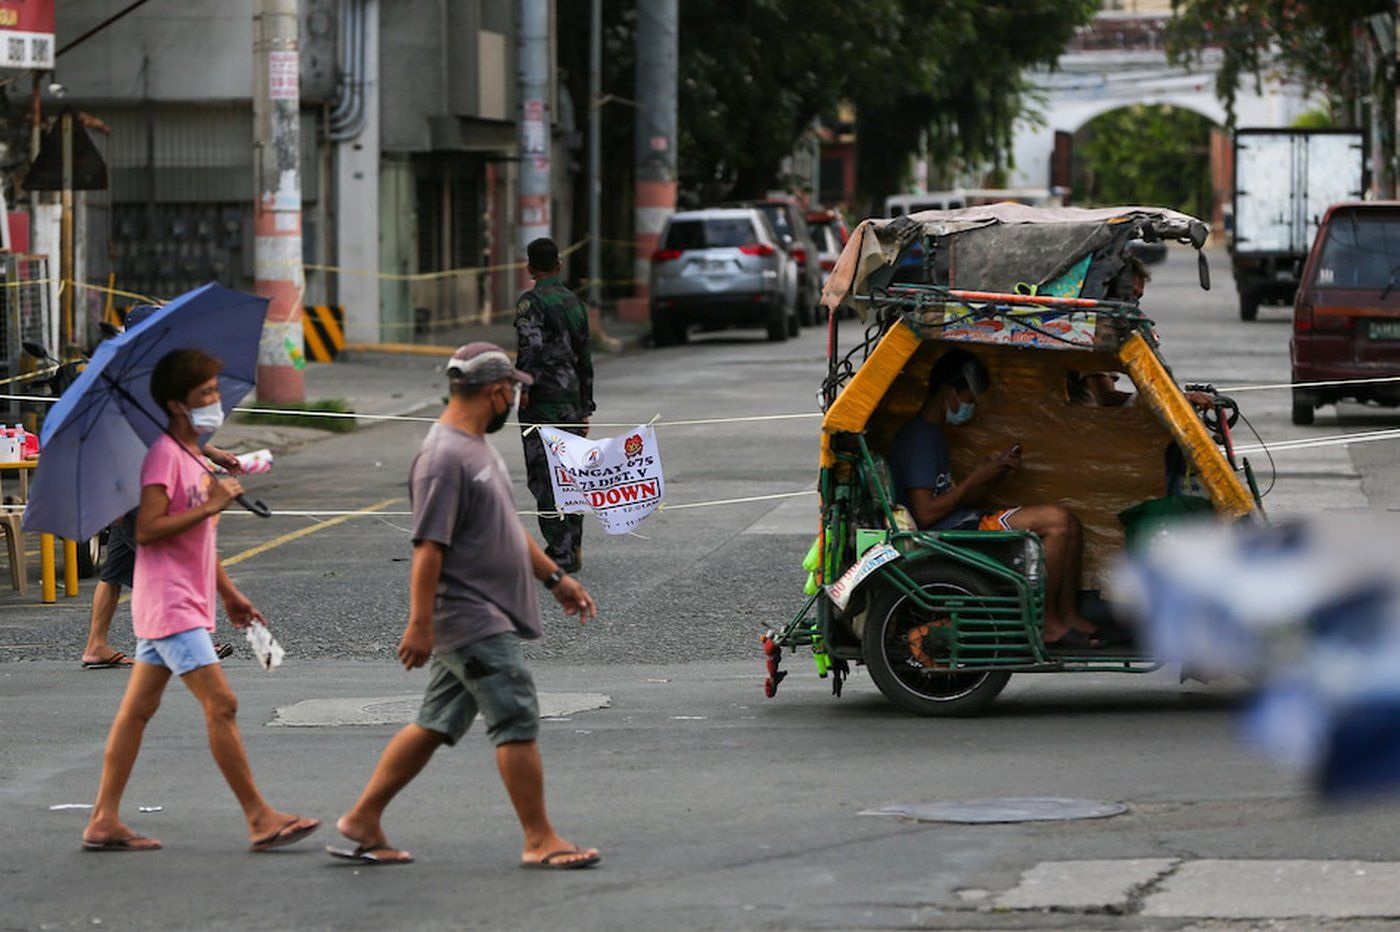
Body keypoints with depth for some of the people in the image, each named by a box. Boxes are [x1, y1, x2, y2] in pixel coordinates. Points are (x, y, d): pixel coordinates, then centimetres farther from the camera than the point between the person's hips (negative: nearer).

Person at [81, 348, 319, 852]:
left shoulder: (193, 457, 18)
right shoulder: (165, 455, -13)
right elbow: (147, 530, -21)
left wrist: (229, 593, 25)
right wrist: (211, 505, -19)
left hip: (186, 600, 10)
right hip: (169, 603, -10)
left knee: (137, 709, 9)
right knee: (221, 705, -11)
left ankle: (104, 821, 11)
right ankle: (259, 819, -10)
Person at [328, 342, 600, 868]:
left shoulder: (478, 446, 16)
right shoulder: (444, 457, -17)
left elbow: (507, 529, 27)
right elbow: (428, 547, -21)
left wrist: (555, 577, 27)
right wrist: (419, 624, -23)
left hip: (486, 617, 10)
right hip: (471, 621, -10)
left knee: (435, 726, 12)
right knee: (517, 722, -8)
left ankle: (362, 823, 17)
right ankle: (540, 841, -2)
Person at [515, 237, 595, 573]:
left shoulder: (532, 301, -6)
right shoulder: (575, 303, 16)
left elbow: (531, 345, -23)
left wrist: (522, 386, -17)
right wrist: (585, 409, 24)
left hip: (543, 401, -7)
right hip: (572, 399, 7)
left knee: (544, 478, -6)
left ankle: (560, 552, -9)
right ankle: (573, 549, 14)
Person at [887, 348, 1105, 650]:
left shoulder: (932, 434, 20)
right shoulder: (916, 438, -12)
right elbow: (926, 514, -20)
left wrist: (998, 472, 6)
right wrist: (978, 476, -11)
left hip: (964, 523, 10)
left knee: (1069, 525, 6)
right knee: (1056, 520, -21)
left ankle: (1068, 616, 5)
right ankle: (1047, 625, -16)